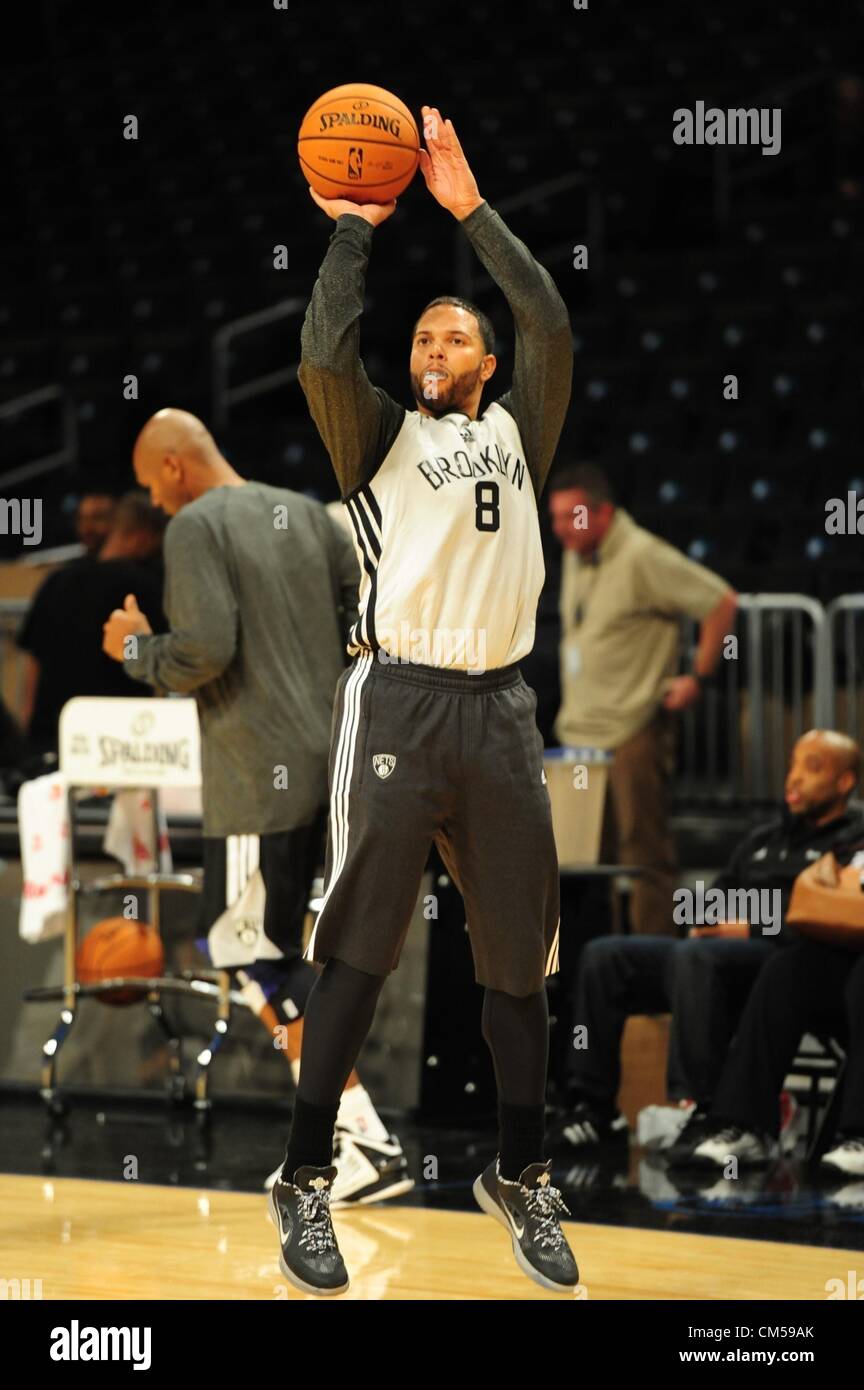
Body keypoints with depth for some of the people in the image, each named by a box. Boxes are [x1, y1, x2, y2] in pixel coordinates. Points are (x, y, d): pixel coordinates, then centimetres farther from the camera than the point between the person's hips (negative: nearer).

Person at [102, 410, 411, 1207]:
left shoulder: (195, 527, -9)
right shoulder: (305, 514, 14)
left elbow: (205, 650, -18)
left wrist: (138, 650, 0)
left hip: (256, 777, -8)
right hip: (325, 765, 8)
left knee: (262, 955, -3)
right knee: (273, 946, 17)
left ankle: (369, 1142, -8)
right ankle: (328, 1139, 16)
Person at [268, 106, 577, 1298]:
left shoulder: (518, 434, 16)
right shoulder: (382, 436, 10)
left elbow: (553, 326, 2)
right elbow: (325, 357, -10)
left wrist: (470, 210, 1)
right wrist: (354, 231, -3)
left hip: (500, 707, 3)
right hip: (398, 699, -3)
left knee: (518, 957, 7)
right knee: (358, 950, -5)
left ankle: (522, 1178, 20)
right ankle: (306, 1181, 1)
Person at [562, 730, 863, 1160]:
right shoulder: (764, 838, 31)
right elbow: (720, 894, 33)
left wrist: (753, 930, -14)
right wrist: (702, 924, 8)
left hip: (782, 959, -9)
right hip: (715, 949, 9)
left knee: (695, 958, -39)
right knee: (604, 956, -7)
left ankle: (703, 1111, -39)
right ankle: (592, 1105, -10)